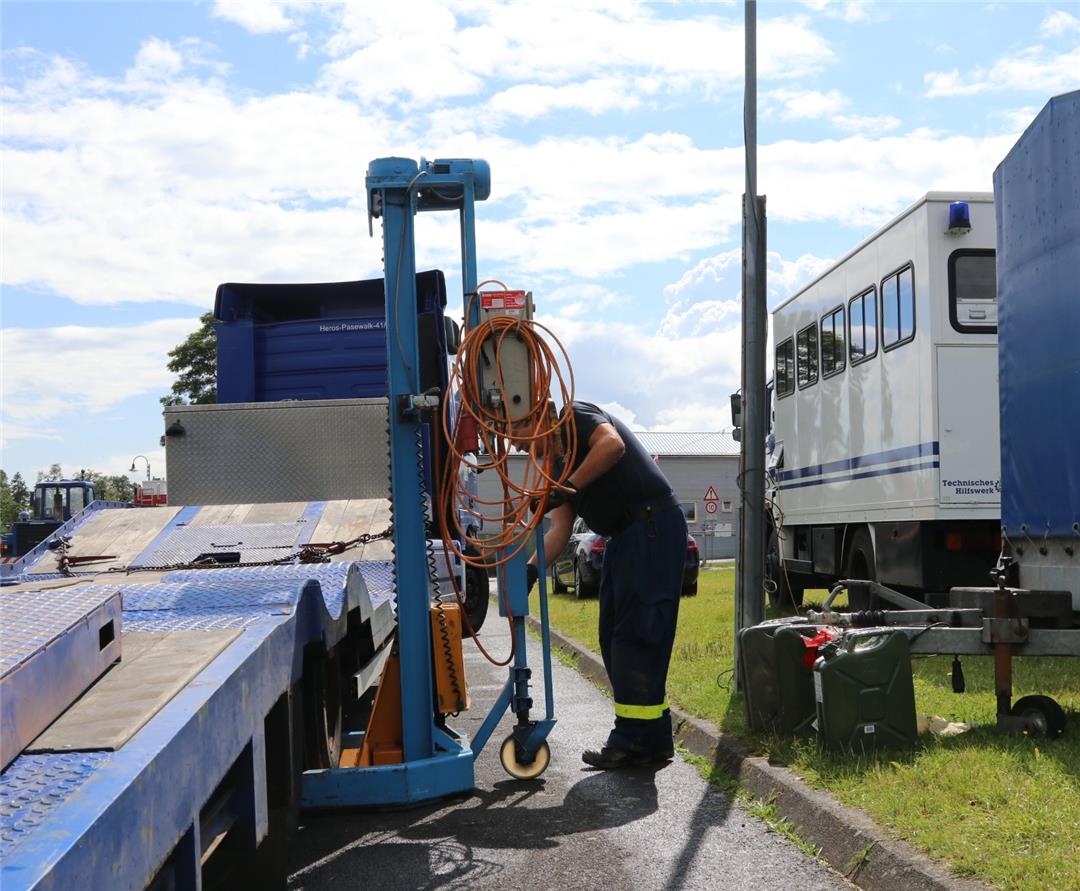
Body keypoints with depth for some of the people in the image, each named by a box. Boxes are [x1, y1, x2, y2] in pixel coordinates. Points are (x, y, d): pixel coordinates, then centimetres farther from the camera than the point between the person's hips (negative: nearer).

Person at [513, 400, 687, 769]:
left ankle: (635, 740, -7)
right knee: (616, 637, 10)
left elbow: (613, 444, -24)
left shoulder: (574, 416, -2)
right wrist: (531, 570, -1)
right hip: (626, 537, 10)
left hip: (653, 526, -10)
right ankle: (651, 739, 16)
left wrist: (569, 488, -21)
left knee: (635, 634, -10)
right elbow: (560, 530, 12)